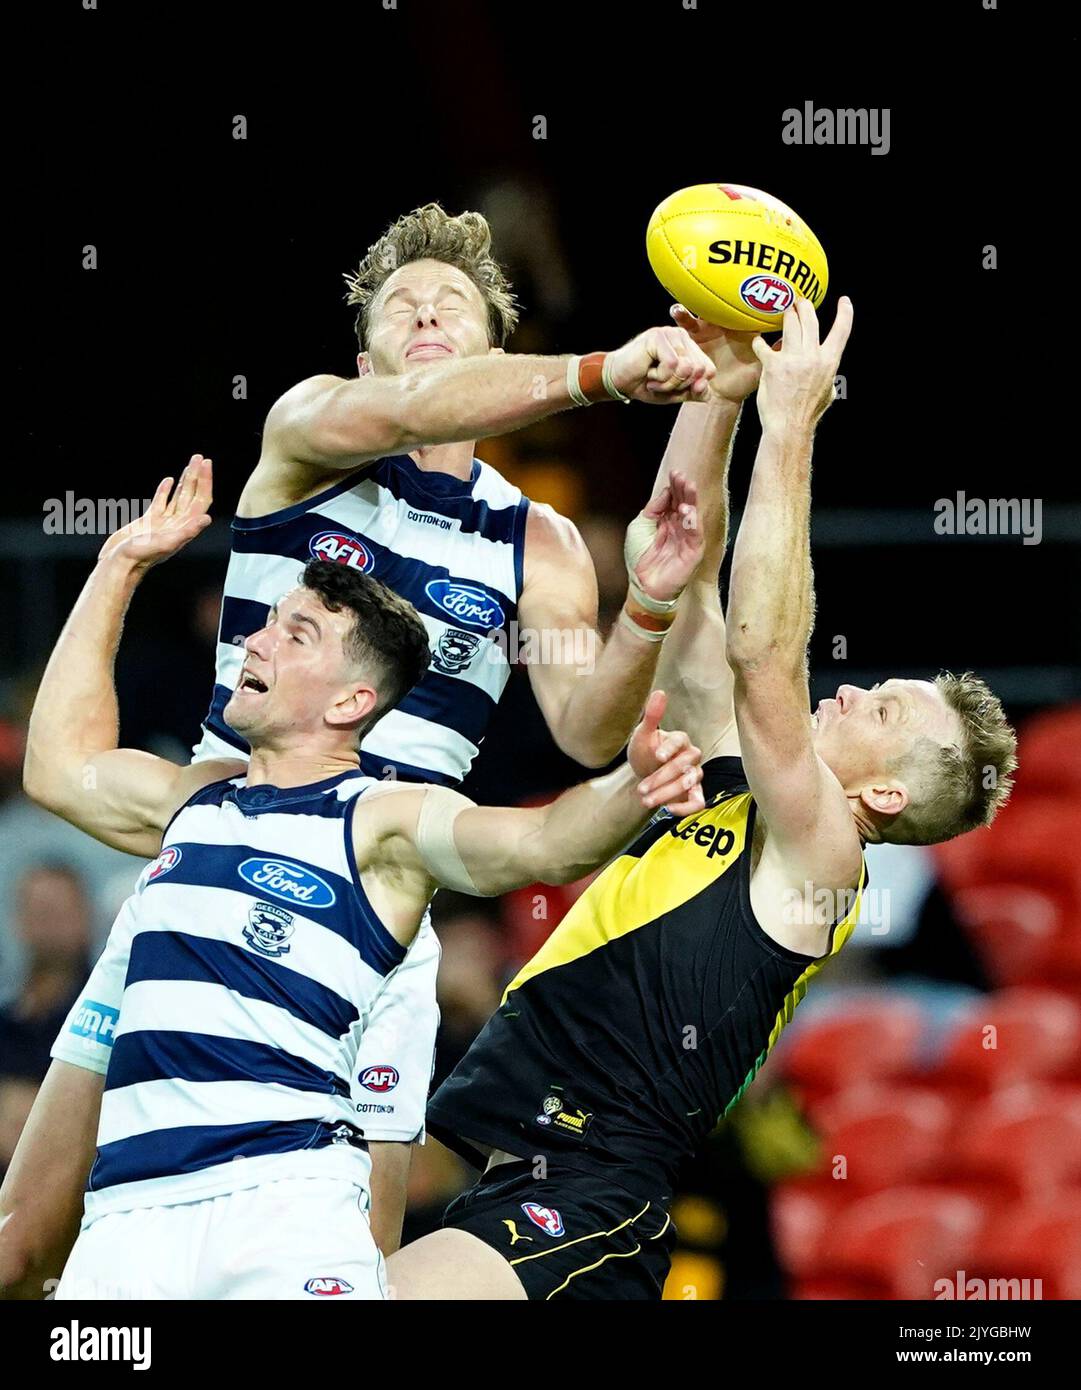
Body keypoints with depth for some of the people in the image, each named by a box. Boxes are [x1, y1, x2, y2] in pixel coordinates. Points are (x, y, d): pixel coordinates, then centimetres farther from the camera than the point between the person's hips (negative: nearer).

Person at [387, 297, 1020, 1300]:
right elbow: (685, 574, 18)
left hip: (581, 1205, -10)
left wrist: (789, 427, -16)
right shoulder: (729, 786, 19)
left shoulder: (819, 855, -4)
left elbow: (760, 655, -18)